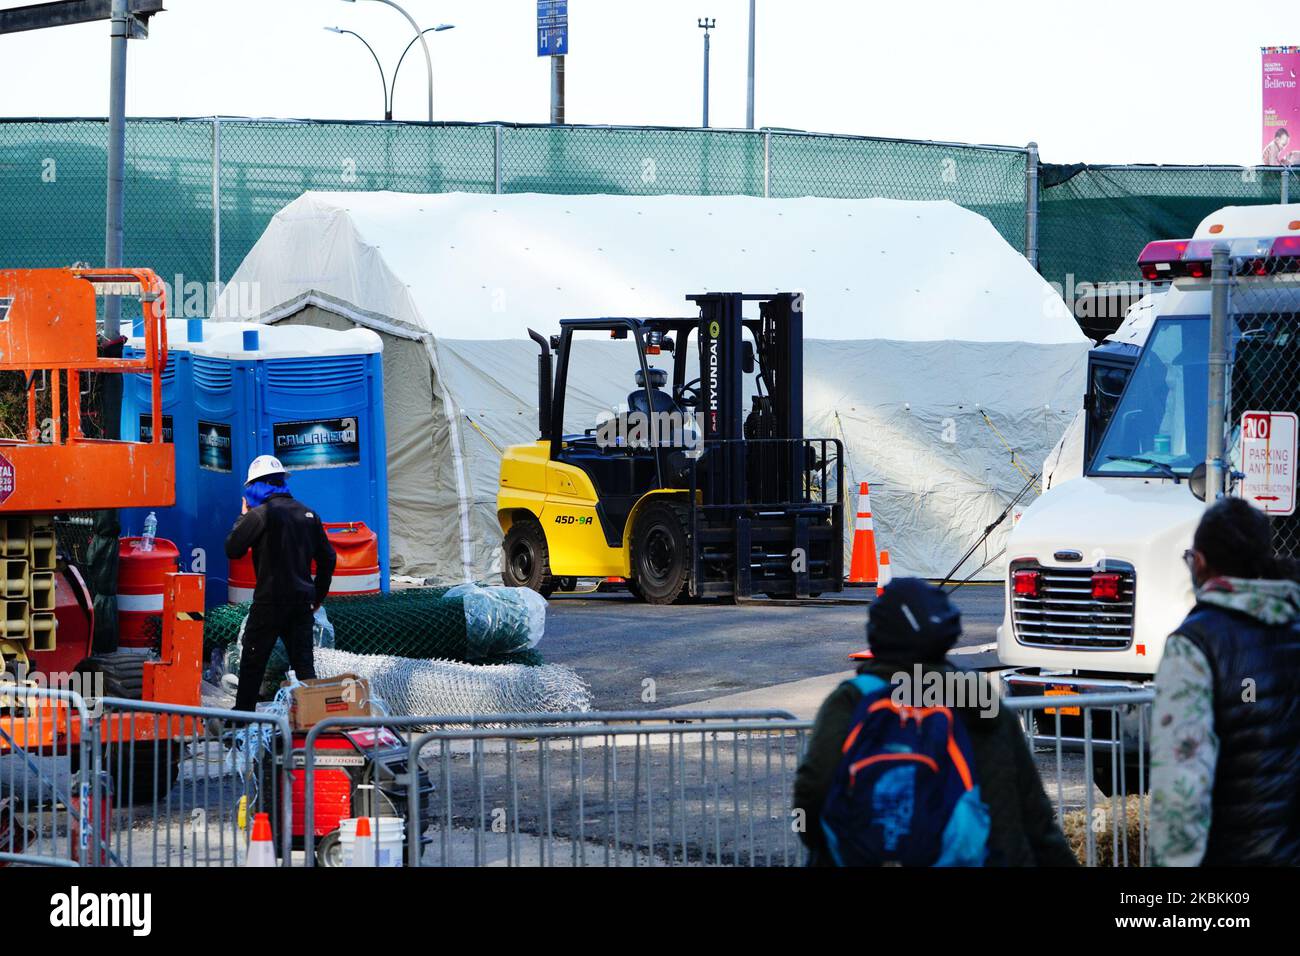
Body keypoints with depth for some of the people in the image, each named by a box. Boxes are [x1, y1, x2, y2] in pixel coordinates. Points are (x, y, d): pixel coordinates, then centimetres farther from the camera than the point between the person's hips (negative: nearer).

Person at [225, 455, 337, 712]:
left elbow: (232, 550, -4)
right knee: (303, 662, 8)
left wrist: (244, 516, 9)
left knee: (253, 661, 5)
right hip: (303, 600, 5)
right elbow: (327, 558, 14)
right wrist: (318, 596, 22)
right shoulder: (308, 514, 10)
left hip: (270, 601, -5)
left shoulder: (259, 515, -11)